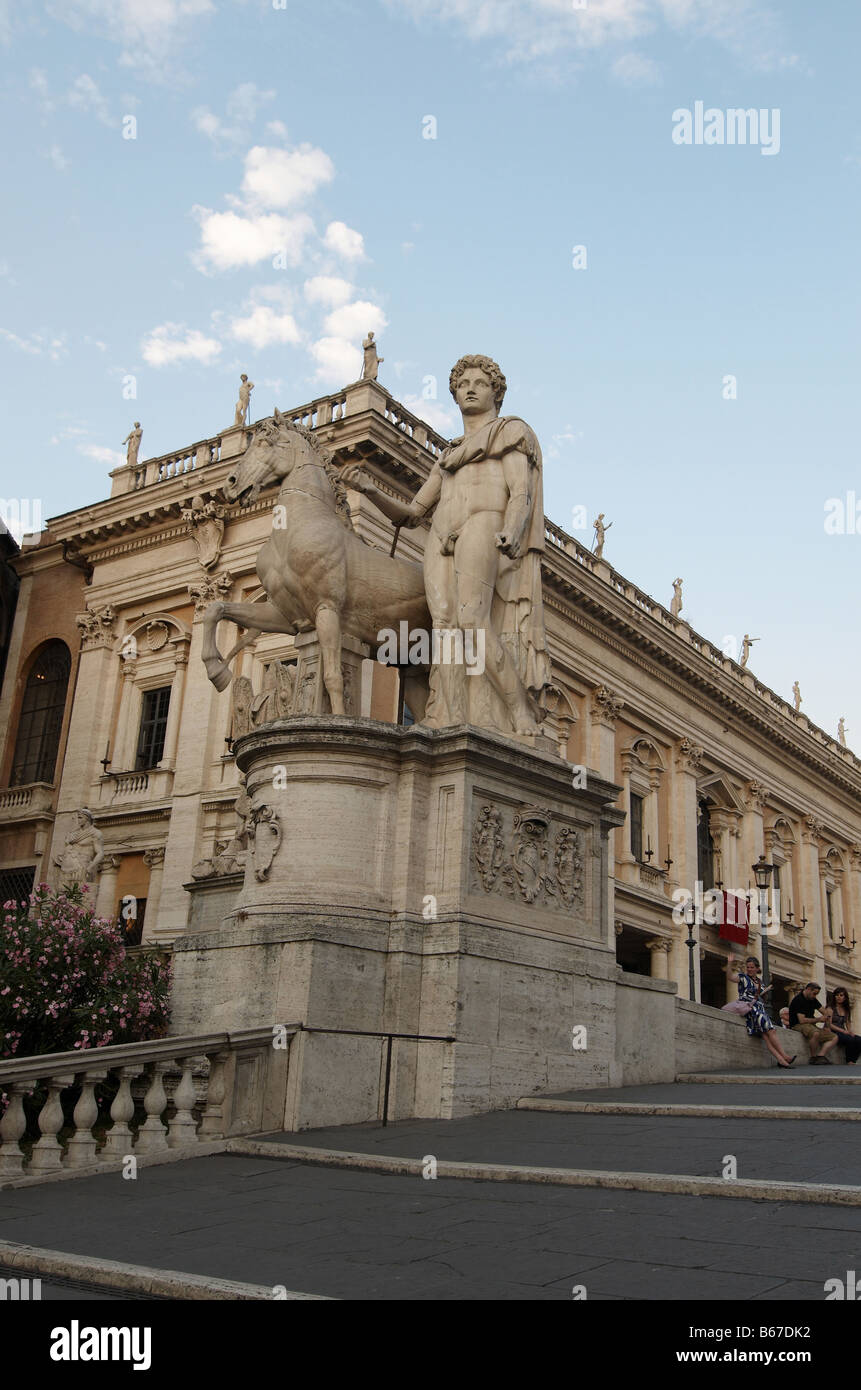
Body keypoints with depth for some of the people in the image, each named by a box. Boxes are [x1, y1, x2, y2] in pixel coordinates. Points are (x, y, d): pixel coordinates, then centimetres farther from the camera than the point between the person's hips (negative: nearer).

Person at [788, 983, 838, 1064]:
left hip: (811, 1026, 9)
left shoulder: (813, 1000, 12)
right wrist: (819, 1019, -12)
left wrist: (826, 1026, 3)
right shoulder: (798, 1000, -14)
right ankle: (813, 1058, -21)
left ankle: (820, 1055, -22)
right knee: (816, 1033, -39)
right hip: (798, 1026, -9)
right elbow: (802, 1020, -20)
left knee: (834, 1037, -4)